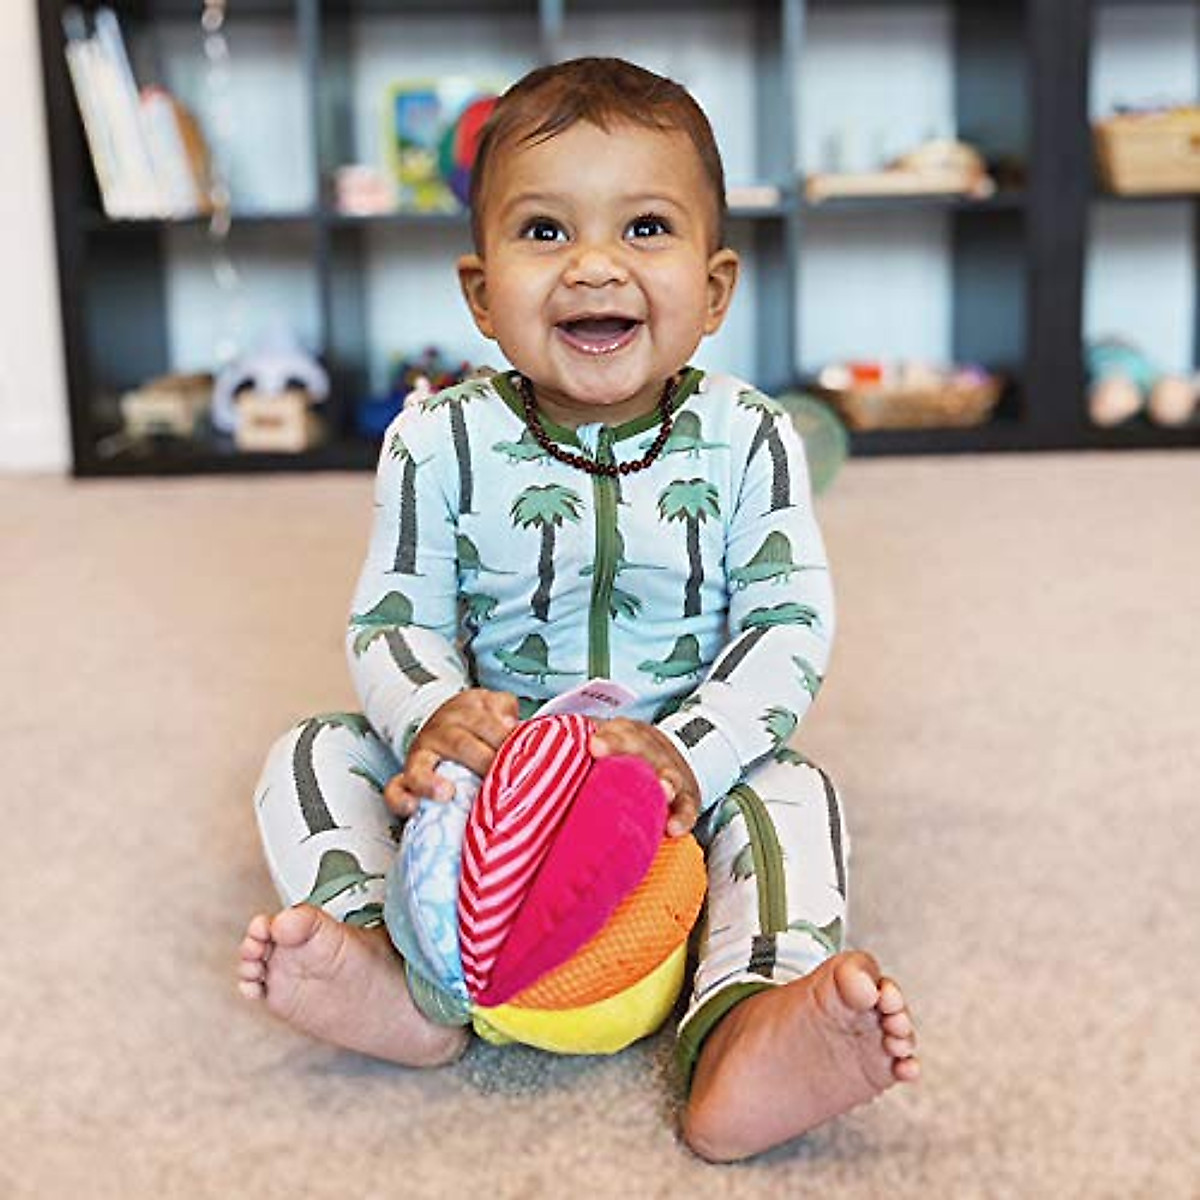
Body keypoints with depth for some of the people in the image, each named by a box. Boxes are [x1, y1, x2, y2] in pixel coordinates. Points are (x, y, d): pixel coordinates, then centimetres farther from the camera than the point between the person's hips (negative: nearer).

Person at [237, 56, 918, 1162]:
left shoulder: (747, 440, -10)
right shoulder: (441, 444, -9)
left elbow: (790, 625, -12)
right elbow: (392, 622, -7)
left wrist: (692, 752, -29)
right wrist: (435, 716, -31)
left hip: (694, 776, -1)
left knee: (789, 791, -29)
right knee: (312, 757, -13)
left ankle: (748, 1030, -48)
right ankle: (391, 977, -33)